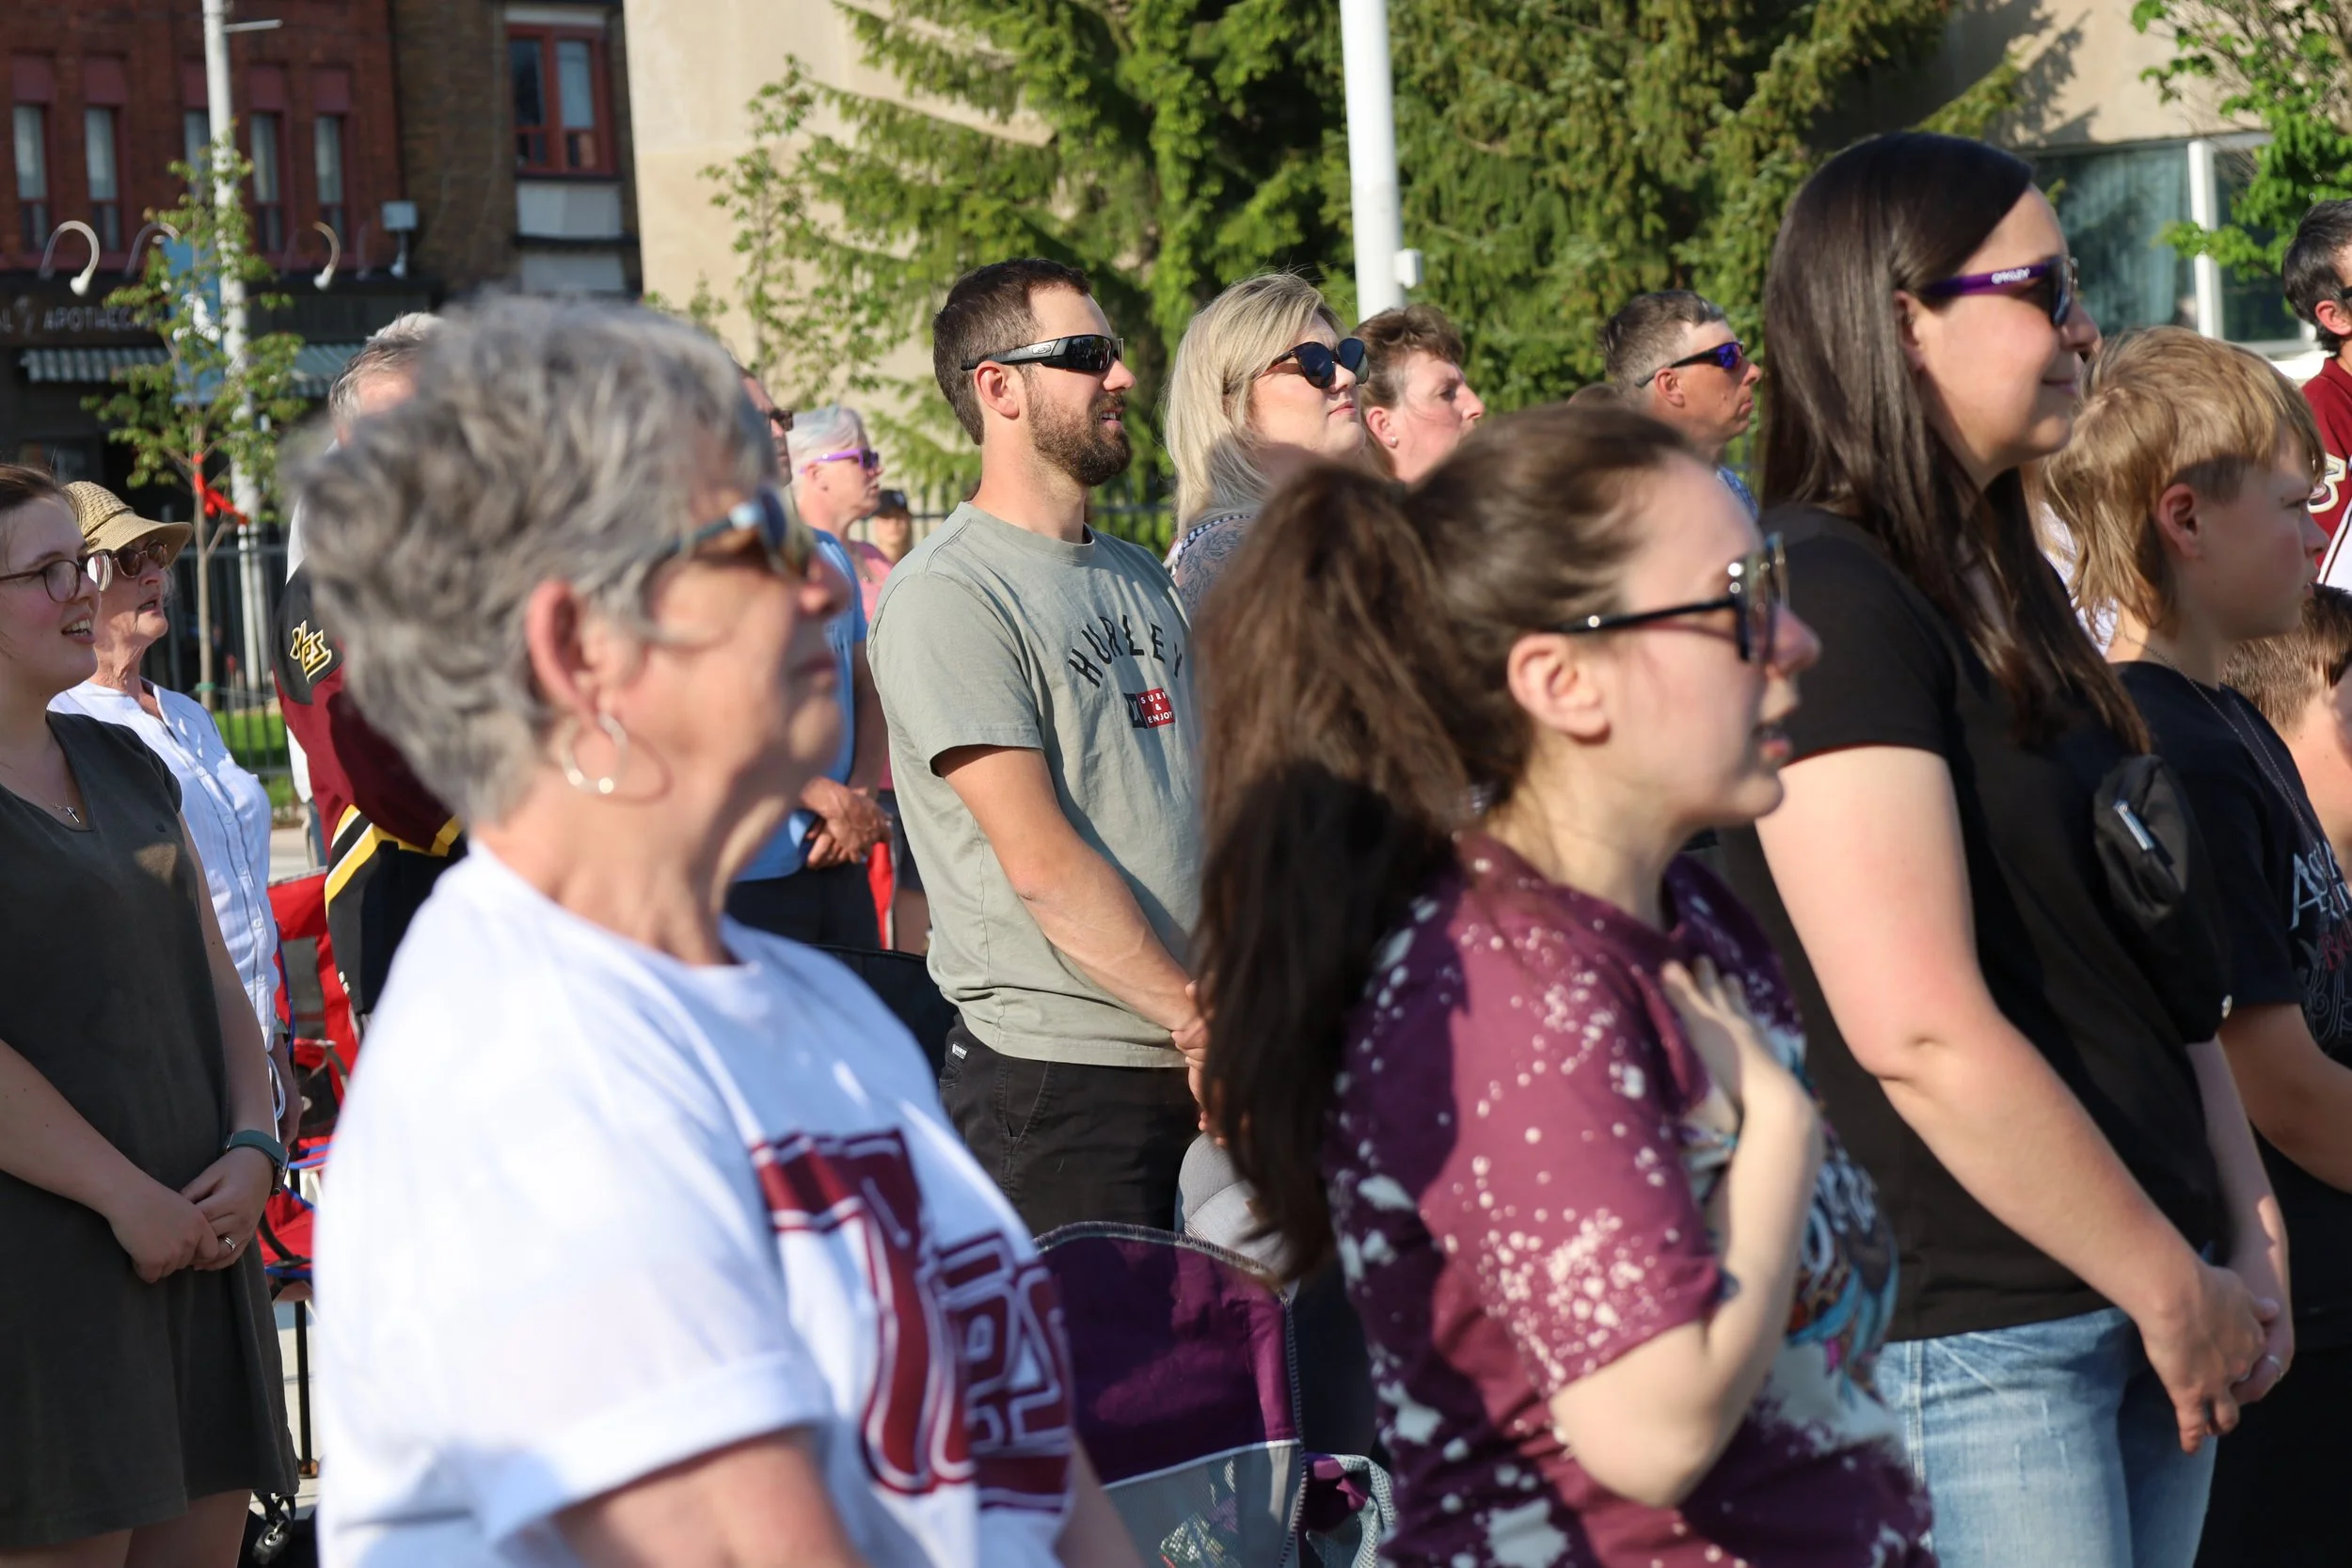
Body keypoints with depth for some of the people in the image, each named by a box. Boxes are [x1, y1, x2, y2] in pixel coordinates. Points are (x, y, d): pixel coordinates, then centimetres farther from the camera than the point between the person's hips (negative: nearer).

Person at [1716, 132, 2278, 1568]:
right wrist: (2176, 1288, -13)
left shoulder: (2005, 589, 15)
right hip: (1963, 1341, -9)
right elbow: (1923, 1034, -21)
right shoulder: (1826, 603, -14)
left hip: (2141, 1309, 9)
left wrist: (2243, 1244, 7)